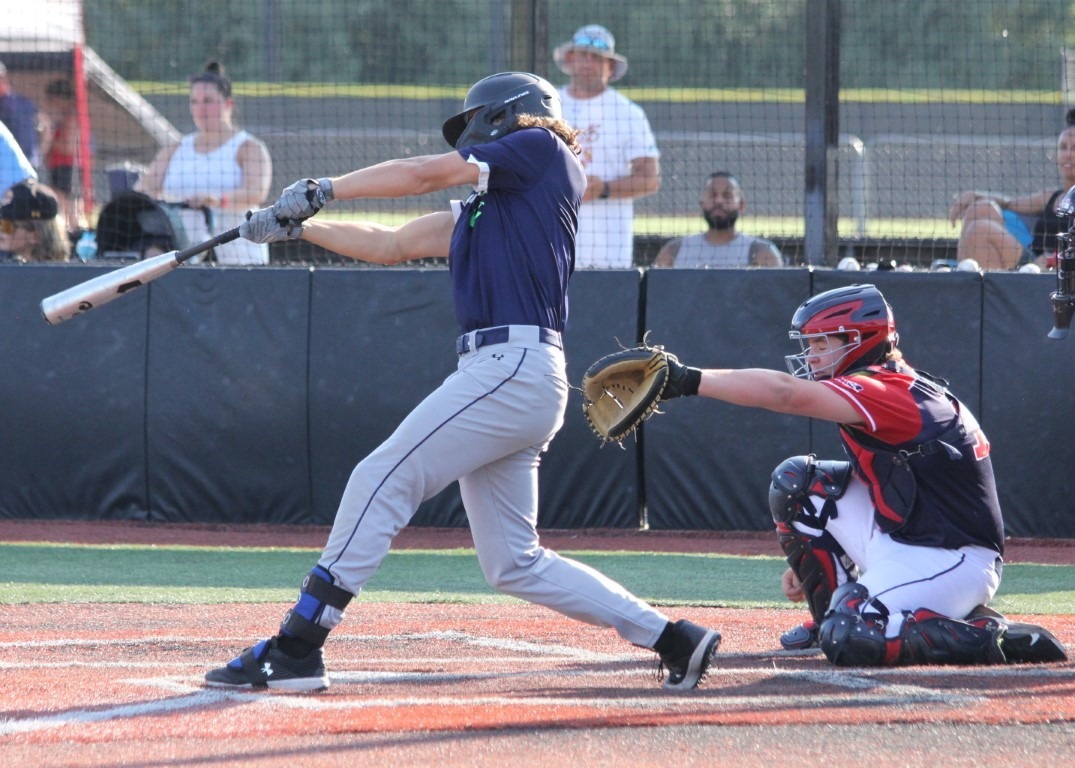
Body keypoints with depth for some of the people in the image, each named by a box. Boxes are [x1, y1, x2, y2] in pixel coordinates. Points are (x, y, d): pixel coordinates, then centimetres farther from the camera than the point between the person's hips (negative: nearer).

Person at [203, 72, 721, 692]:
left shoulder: (543, 149, 4)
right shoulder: (477, 213, 27)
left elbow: (424, 174, 0)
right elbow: (390, 245, 27)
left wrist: (322, 191, 5)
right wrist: (298, 227, 21)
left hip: (515, 365, -9)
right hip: (506, 374, 9)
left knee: (382, 481, -11)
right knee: (515, 564, 9)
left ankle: (295, 651, -12)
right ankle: (673, 639, 10)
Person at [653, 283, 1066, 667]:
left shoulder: (887, 394, -18)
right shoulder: (900, 388, 13)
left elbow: (783, 392, -30)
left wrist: (688, 379, -29)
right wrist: (810, 562, 19)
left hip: (952, 562, -10)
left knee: (848, 641, -24)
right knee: (796, 481, 6)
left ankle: (995, 637, -14)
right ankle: (833, 613, 17)